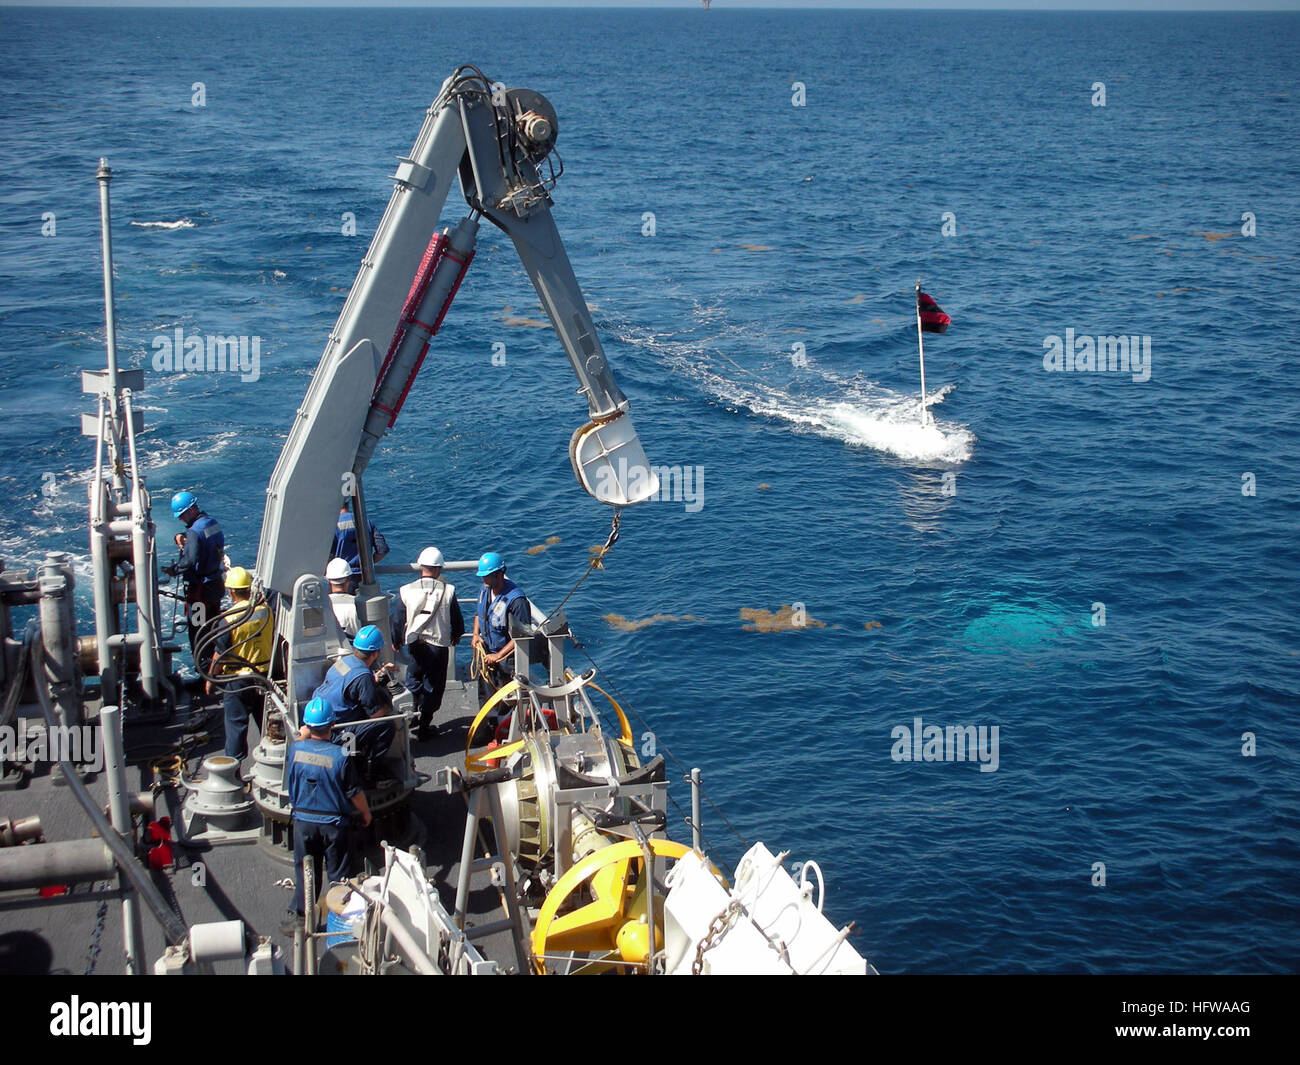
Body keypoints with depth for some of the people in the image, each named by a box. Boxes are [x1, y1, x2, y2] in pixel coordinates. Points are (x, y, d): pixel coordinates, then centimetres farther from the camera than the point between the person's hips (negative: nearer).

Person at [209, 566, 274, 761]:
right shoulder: (265, 608, -6)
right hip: (264, 674, 5)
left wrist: (211, 679, -1)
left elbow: (220, 656, -14)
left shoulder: (229, 619, -21)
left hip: (237, 678, -5)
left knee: (236, 723, 5)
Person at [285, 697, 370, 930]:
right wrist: (366, 813, 5)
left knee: (304, 869, 17)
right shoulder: (341, 756, -21)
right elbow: (355, 793, -11)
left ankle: (300, 914, 25)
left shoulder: (296, 749, -14)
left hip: (303, 821, 2)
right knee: (338, 873, 13)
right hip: (335, 822, -2)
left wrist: (304, 735, 25)